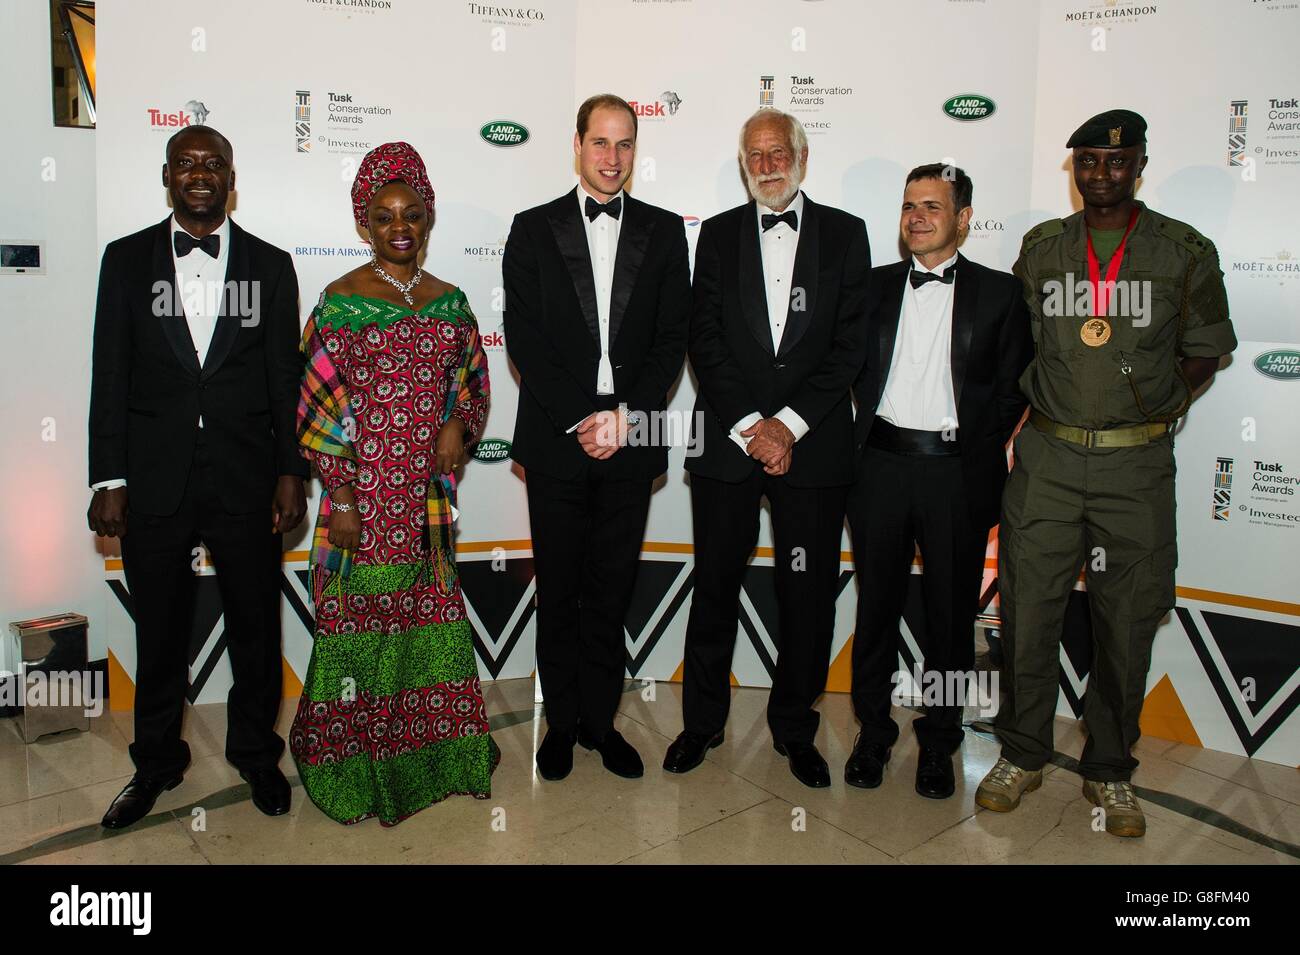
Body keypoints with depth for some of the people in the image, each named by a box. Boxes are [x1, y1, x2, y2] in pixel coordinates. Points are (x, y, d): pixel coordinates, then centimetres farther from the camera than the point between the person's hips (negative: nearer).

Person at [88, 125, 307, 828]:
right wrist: (108, 479, -2)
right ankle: (156, 763, 33)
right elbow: (110, 375, 2)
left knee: (255, 626, 10)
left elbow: (286, 377, 4)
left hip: (246, 480, 0)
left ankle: (255, 752, 32)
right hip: (154, 480, 0)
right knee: (158, 633, 13)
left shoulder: (270, 264, 5)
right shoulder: (127, 259, 5)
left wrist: (292, 473, -2)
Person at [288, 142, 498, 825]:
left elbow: (473, 379, 16)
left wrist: (460, 423, -6)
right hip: (366, 492, -4)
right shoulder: (340, 301, -6)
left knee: (428, 613, 13)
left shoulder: (449, 301, 7)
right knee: (363, 617, 5)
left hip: (429, 493, 4)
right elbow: (320, 409, -8)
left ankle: (431, 752, 32)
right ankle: (356, 768, 23)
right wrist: (341, 500, -12)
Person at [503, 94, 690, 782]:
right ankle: (561, 721, 23)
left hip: (631, 441, 1)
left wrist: (625, 416, -10)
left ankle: (600, 719, 23)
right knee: (558, 590, 9)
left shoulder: (664, 231, 9)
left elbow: (672, 338, 2)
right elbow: (524, 338, -3)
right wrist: (581, 419, -12)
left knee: (612, 590, 8)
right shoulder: (534, 229, 5)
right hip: (556, 441, -1)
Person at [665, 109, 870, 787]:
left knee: (808, 593, 6)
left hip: (813, 443, 0)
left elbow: (849, 344, -2)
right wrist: (749, 425, -9)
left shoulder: (845, 234, 6)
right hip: (726, 439, 1)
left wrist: (789, 423, -11)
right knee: (715, 587, 7)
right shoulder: (718, 234, 9)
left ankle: (794, 727, 25)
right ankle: (702, 721, 25)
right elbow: (705, 341, 1)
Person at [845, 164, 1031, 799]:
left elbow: (1013, 388, 3)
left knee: (951, 613, 8)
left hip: (956, 471, -1)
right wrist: (874, 429, 1)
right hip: (880, 465, 2)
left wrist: (984, 453, -3)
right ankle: (874, 730, 26)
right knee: (877, 605, 10)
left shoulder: (999, 293, 4)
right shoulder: (875, 286, 10)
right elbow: (853, 366, 11)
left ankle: (938, 741, 25)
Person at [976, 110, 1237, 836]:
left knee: (1128, 620, 6)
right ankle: (1022, 755, 23)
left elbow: (1206, 349, 9)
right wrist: (1028, 401, 1)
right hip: (1047, 456, 1)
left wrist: (1159, 401, -2)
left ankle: (1110, 770, 24)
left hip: (1136, 462, -1)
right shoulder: (1042, 248, 8)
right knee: (1029, 607, 4)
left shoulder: (1186, 253, 3)